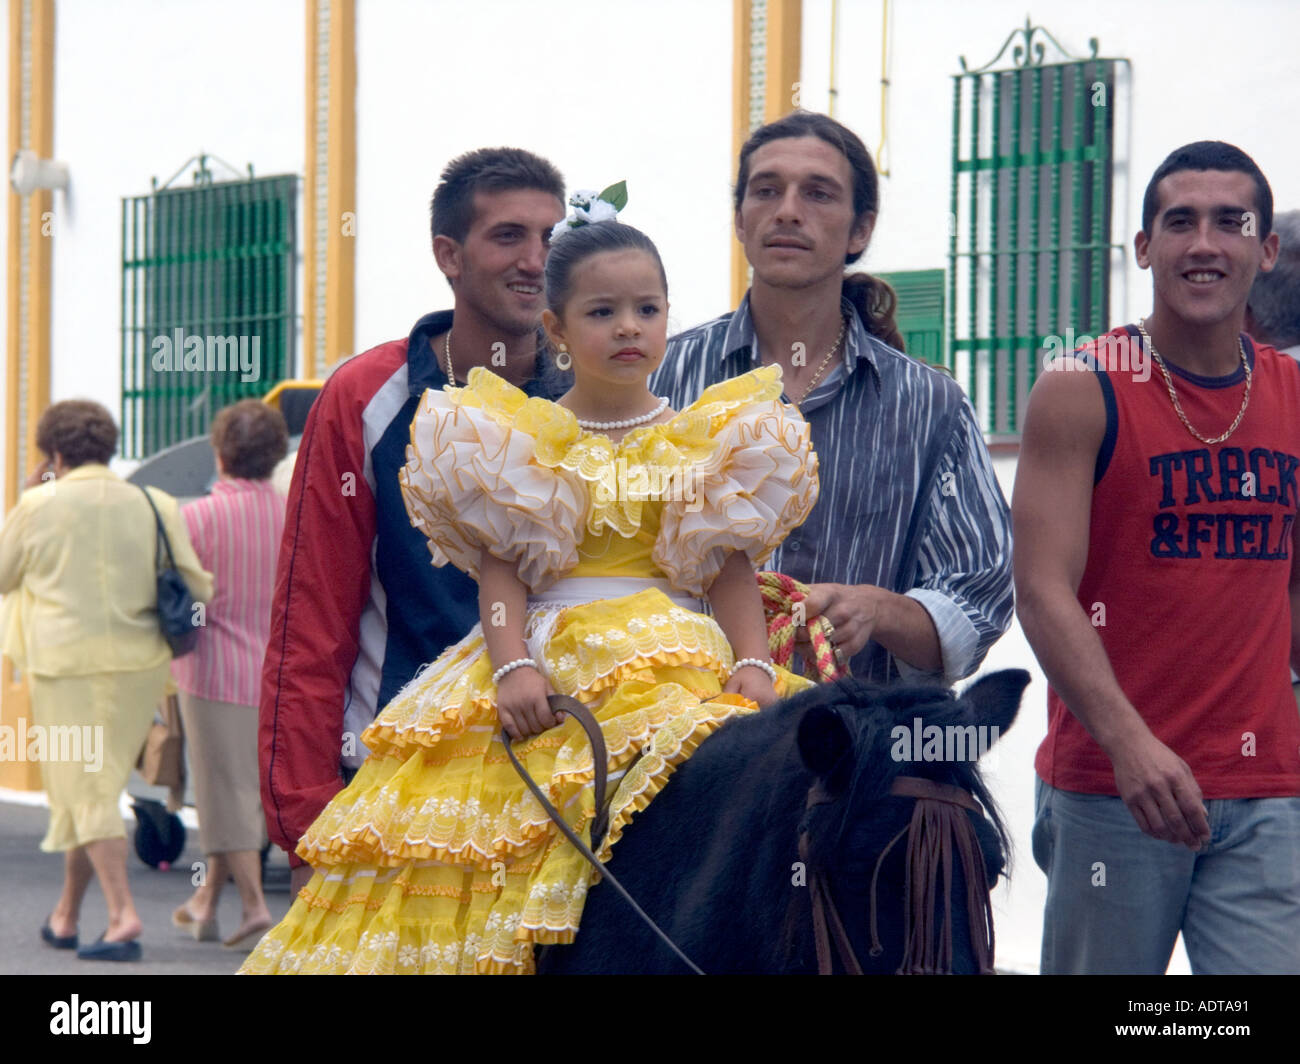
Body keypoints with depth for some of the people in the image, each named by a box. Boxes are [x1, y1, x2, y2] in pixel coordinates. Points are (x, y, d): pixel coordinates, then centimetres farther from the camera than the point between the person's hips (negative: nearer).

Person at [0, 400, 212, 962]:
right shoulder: (154, 505, 3)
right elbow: (197, 588, 2)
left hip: (67, 662, -4)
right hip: (141, 663, 4)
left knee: (86, 791, -2)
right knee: (95, 785, 17)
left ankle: (123, 916, -16)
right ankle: (66, 916, 25)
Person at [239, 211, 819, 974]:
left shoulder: (701, 443, 11)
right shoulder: (516, 439, 8)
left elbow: (733, 567, 5)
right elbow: (501, 568, 0)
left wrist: (754, 664, -10)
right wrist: (513, 665, -15)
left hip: (678, 662, 1)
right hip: (546, 672, -1)